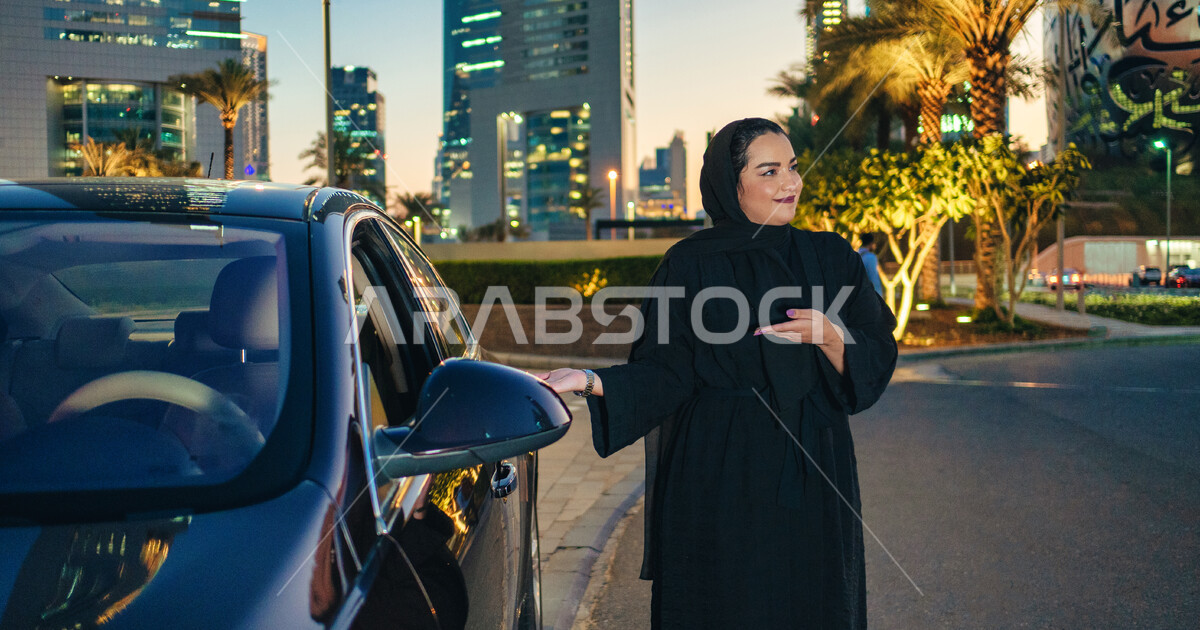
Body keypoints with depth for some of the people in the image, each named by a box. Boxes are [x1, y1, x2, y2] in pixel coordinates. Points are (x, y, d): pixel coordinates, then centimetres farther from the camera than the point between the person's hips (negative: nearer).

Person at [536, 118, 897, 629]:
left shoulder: (830, 257, 5)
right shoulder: (690, 265, -3)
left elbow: (877, 358, 3)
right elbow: (664, 374, -6)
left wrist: (830, 335, -16)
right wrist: (593, 382, -21)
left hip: (811, 474, 3)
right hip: (718, 477, -2)